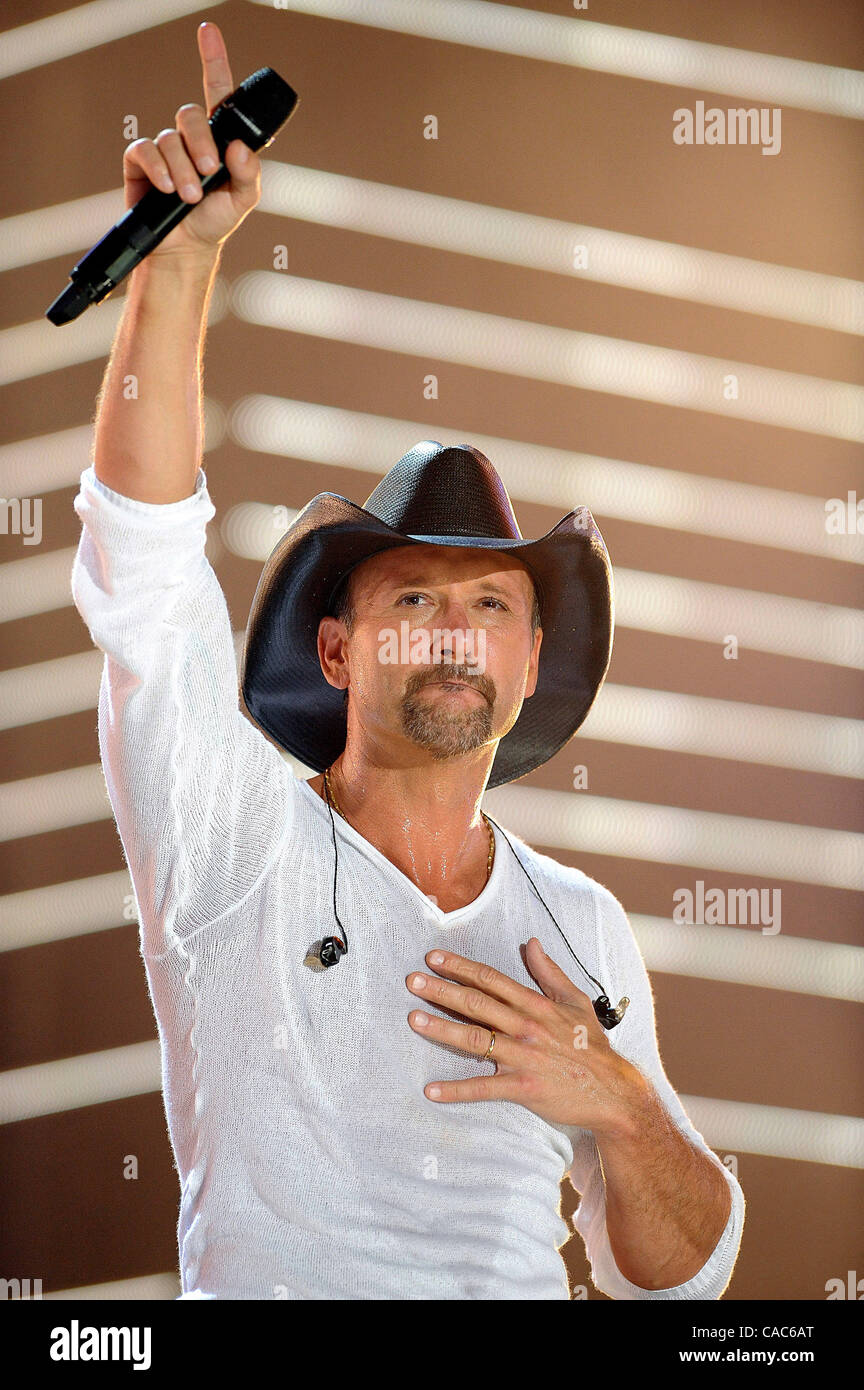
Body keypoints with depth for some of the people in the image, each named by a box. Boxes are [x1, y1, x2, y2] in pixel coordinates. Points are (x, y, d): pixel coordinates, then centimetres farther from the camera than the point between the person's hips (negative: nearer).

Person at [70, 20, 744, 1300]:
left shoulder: (579, 923, 9)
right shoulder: (239, 848, 0)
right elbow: (144, 562, -13)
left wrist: (621, 1107, -8)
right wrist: (182, 256, -20)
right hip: (261, 1289, -2)